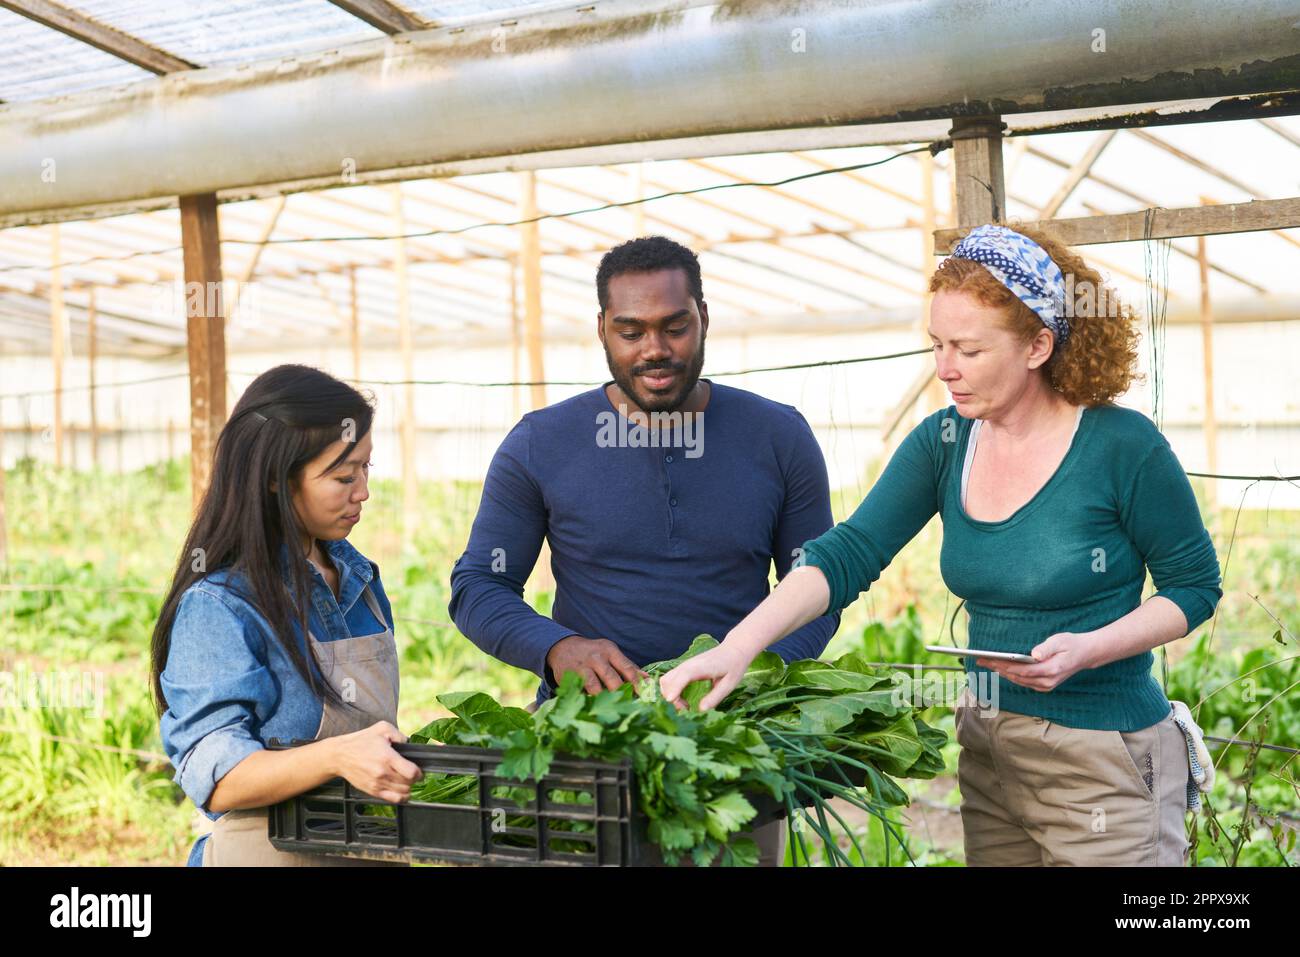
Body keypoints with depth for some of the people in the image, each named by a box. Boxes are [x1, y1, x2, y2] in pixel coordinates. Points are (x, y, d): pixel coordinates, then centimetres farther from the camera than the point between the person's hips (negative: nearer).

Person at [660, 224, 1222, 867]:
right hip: (988, 748, 5)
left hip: (1105, 763, -5)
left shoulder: (1124, 447, -14)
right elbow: (848, 553, -8)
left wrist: (1086, 649, -20)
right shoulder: (943, 442, -1)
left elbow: (1195, 585, -4)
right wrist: (736, 647, -22)